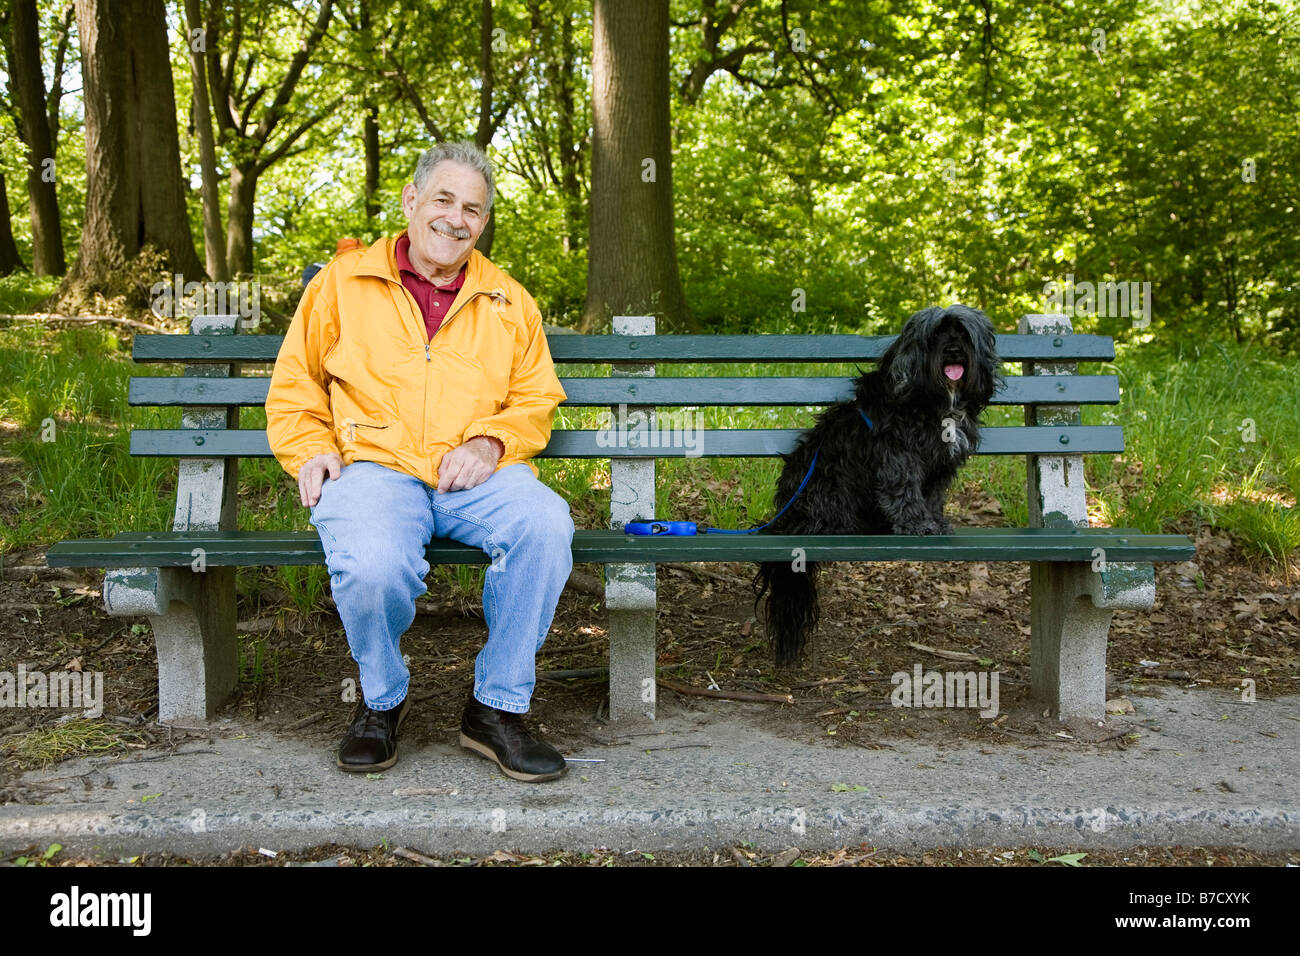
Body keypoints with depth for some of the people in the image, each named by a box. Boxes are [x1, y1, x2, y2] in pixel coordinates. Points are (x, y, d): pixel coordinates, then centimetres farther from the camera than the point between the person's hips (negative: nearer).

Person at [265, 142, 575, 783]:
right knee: (373, 566, -36)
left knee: (547, 523, -32)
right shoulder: (344, 281, 14)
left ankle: (497, 708, -14)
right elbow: (293, 386, 18)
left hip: (476, 477, 2)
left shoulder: (509, 303, 19)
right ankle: (382, 700, -1)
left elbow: (536, 400, 18)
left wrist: (491, 442, -3)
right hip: (374, 466, -1)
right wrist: (314, 451, -1)